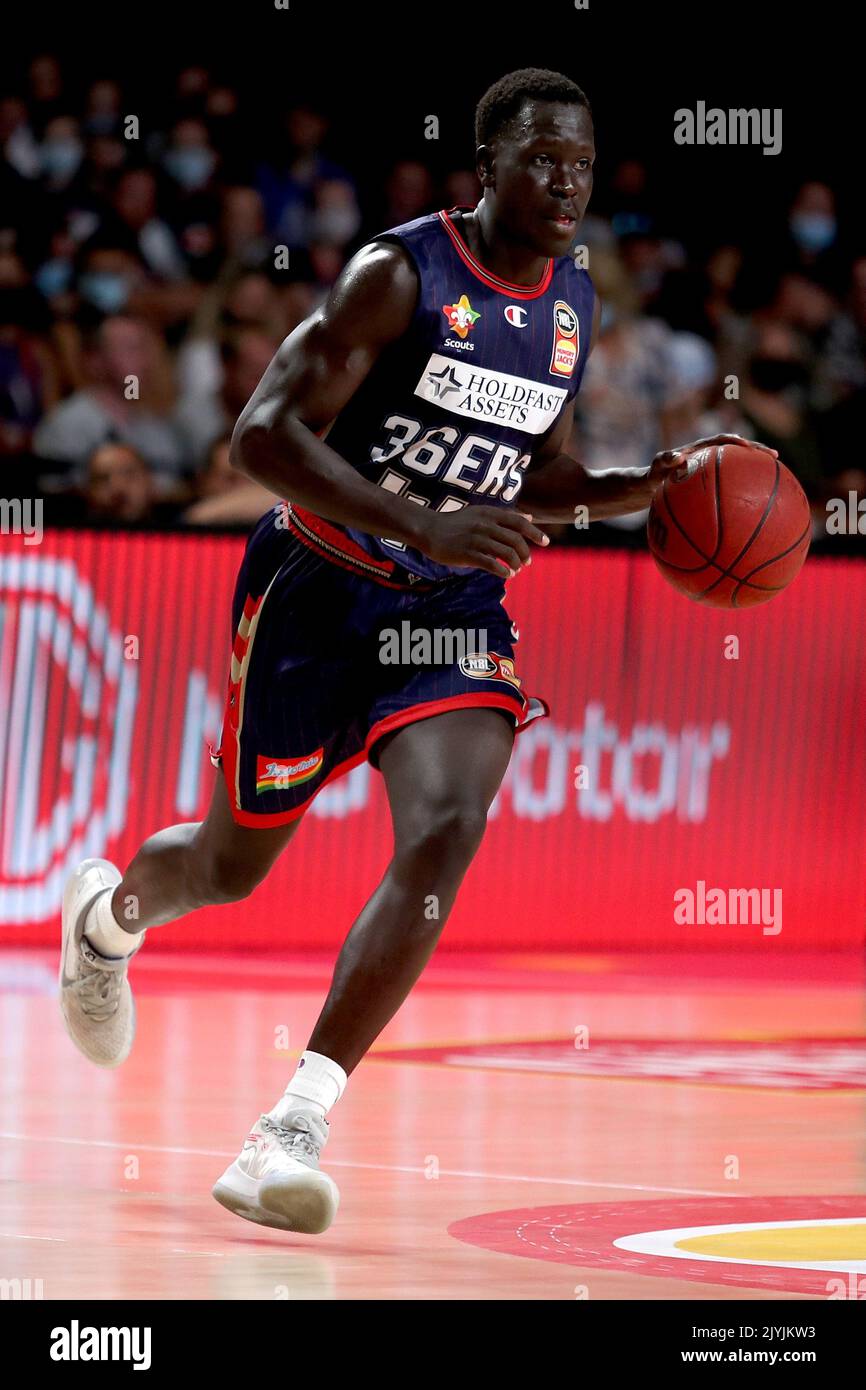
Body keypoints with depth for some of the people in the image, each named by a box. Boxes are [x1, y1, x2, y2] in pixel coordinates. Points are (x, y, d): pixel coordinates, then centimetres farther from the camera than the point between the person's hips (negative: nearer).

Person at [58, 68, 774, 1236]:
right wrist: (423, 527, -33)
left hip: (457, 609, 4)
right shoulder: (401, 275, -16)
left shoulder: (572, 305, 5)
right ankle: (109, 913, 49)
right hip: (320, 587, -4)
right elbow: (264, 433, -23)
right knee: (235, 863, 10)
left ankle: (296, 1127, -23)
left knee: (446, 833, -22)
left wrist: (643, 488, -1)